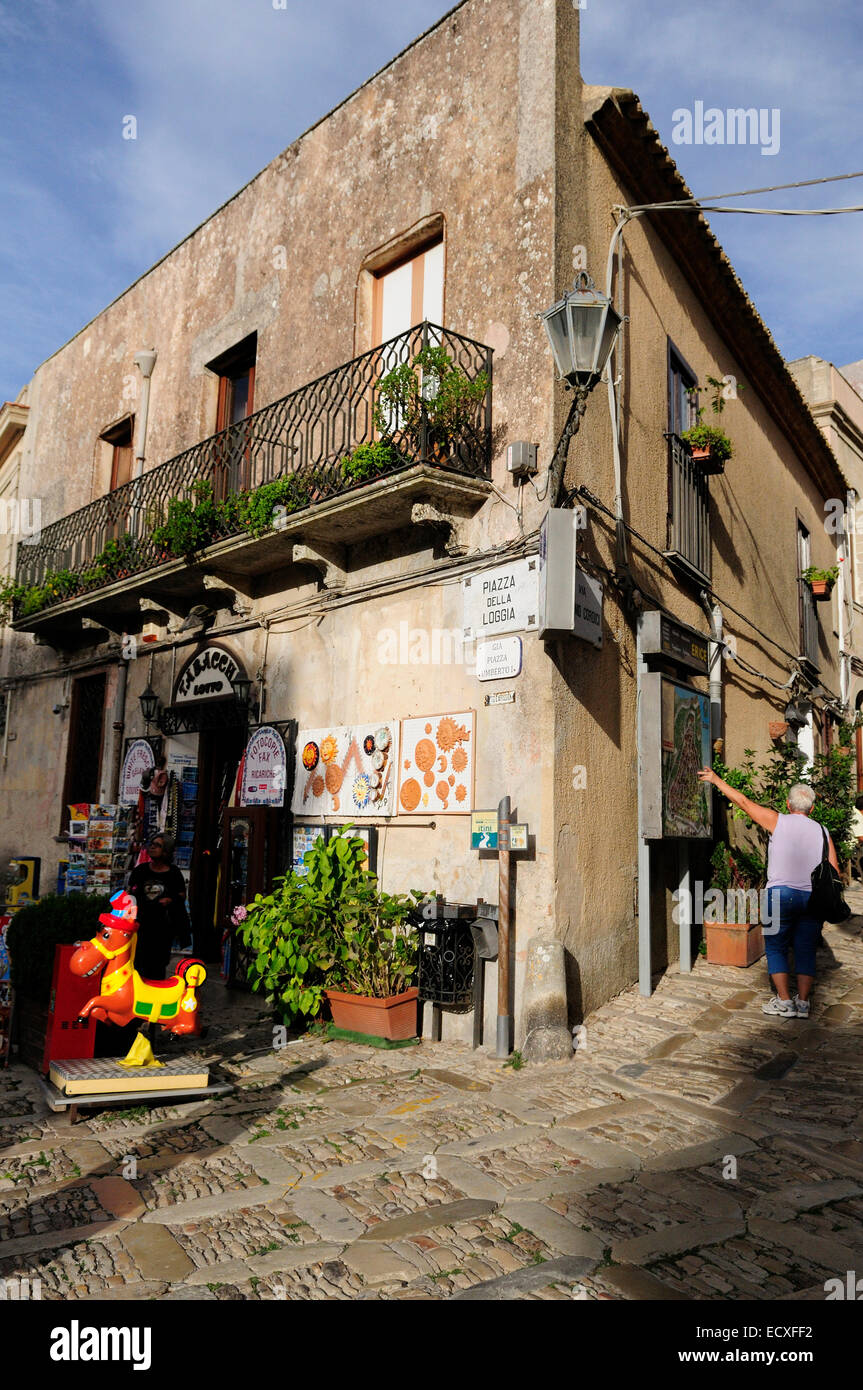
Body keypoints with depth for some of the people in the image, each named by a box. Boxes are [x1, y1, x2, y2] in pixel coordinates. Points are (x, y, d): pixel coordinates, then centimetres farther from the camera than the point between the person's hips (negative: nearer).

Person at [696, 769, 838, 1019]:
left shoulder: (778, 821, -2)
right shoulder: (822, 832, 9)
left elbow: (743, 801, 1)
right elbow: (834, 872, 7)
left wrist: (716, 780, 9)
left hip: (781, 894, -3)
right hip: (812, 898, 3)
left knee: (776, 947, 8)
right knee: (805, 950, 11)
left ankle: (784, 1001, 3)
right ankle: (803, 1003, 9)